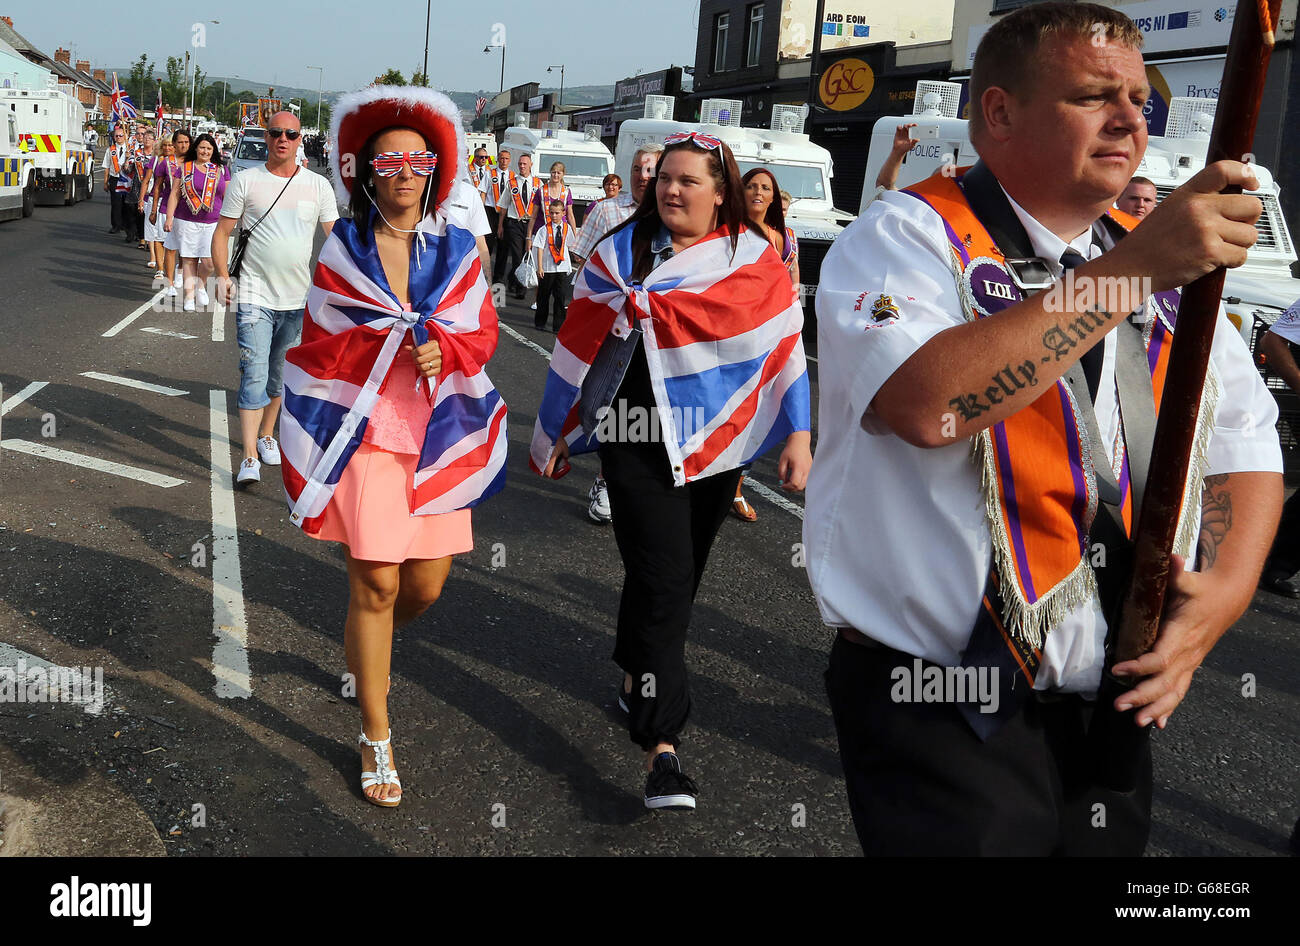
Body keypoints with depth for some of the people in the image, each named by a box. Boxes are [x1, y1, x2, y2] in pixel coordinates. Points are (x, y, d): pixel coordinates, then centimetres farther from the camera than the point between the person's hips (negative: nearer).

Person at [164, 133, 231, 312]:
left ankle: (201, 286, 17)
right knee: (189, 260, 1)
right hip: (187, 222, 0)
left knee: (209, 261, -11)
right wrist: (169, 218, -2)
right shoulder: (184, 168, 6)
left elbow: (227, 197, 14)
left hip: (213, 223, 0)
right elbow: (174, 195, 6)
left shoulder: (222, 170, 11)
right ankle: (189, 297, 10)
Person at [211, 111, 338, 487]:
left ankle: (267, 435, 34)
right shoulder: (245, 181, 1)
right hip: (254, 296, -2)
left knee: (281, 375, 15)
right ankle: (250, 458, -10)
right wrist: (222, 274, -10)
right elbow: (222, 232, 4)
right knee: (254, 375, -10)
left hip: (298, 299, 3)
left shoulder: (318, 185, 4)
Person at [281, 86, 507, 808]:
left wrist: (442, 349, -14)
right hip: (364, 430, -3)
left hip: (436, 432, 3)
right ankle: (376, 738, 11)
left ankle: (364, 645, 43)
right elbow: (320, 344, 6)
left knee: (426, 584, 7)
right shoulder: (341, 250, 1)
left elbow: (481, 334, 5)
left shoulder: (456, 249, 6)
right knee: (376, 582, -5)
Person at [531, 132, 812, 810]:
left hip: (714, 444, 2)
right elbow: (579, 345, 4)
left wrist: (798, 435, -4)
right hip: (637, 441, -2)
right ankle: (661, 746, -8)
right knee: (662, 578, -10)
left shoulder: (755, 260, 2)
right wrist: (552, 435, 7)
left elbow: (784, 346, 2)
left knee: (680, 574, 14)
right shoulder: (620, 253, 1)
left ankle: (639, 676, 39)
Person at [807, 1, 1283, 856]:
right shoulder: (910, 235, -8)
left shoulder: (1172, 268, 10)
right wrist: (1133, 267, -23)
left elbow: (1246, 446, 14)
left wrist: (1227, 586, -5)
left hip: (1113, 710, 7)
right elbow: (929, 403, -28)